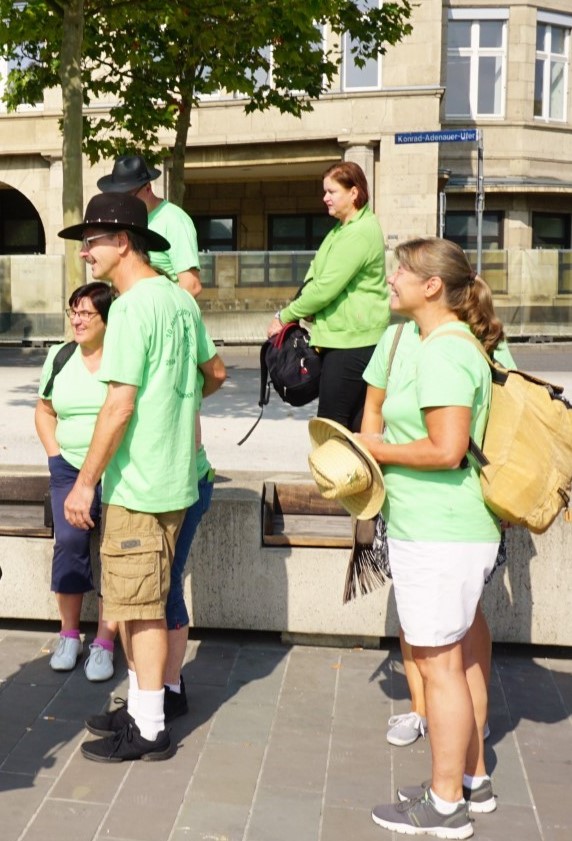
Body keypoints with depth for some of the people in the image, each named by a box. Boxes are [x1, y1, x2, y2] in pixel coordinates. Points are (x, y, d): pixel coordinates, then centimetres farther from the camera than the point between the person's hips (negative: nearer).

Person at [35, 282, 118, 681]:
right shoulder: (58, 357, 10)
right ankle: (69, 635, 1)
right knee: (69, 540, -15)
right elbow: (45, 411, 19)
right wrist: (55, 454, 7)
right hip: (70, 470, 3)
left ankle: (104, 643, -4)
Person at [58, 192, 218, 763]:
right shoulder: (181, 299, 9)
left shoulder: (131, 308, -17)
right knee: (135, 603, 19)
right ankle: (141, 704, 30)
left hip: (137, 484, -9)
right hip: (174, 479, 9)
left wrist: (85, 481, -15)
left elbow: (120, 405, -21)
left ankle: (149, 730, 14)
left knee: (139, 608, 2)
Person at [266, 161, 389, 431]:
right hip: (341, 338, 10)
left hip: (352, 342, -10)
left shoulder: (360, 233, -16)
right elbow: (317, 276, 17)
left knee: (331, 423, -7)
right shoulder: (342, 229, 17)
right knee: (355, 423, 13)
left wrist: (285, 316, -10)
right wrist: (294, 312, -2)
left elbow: (326, 287, -20)